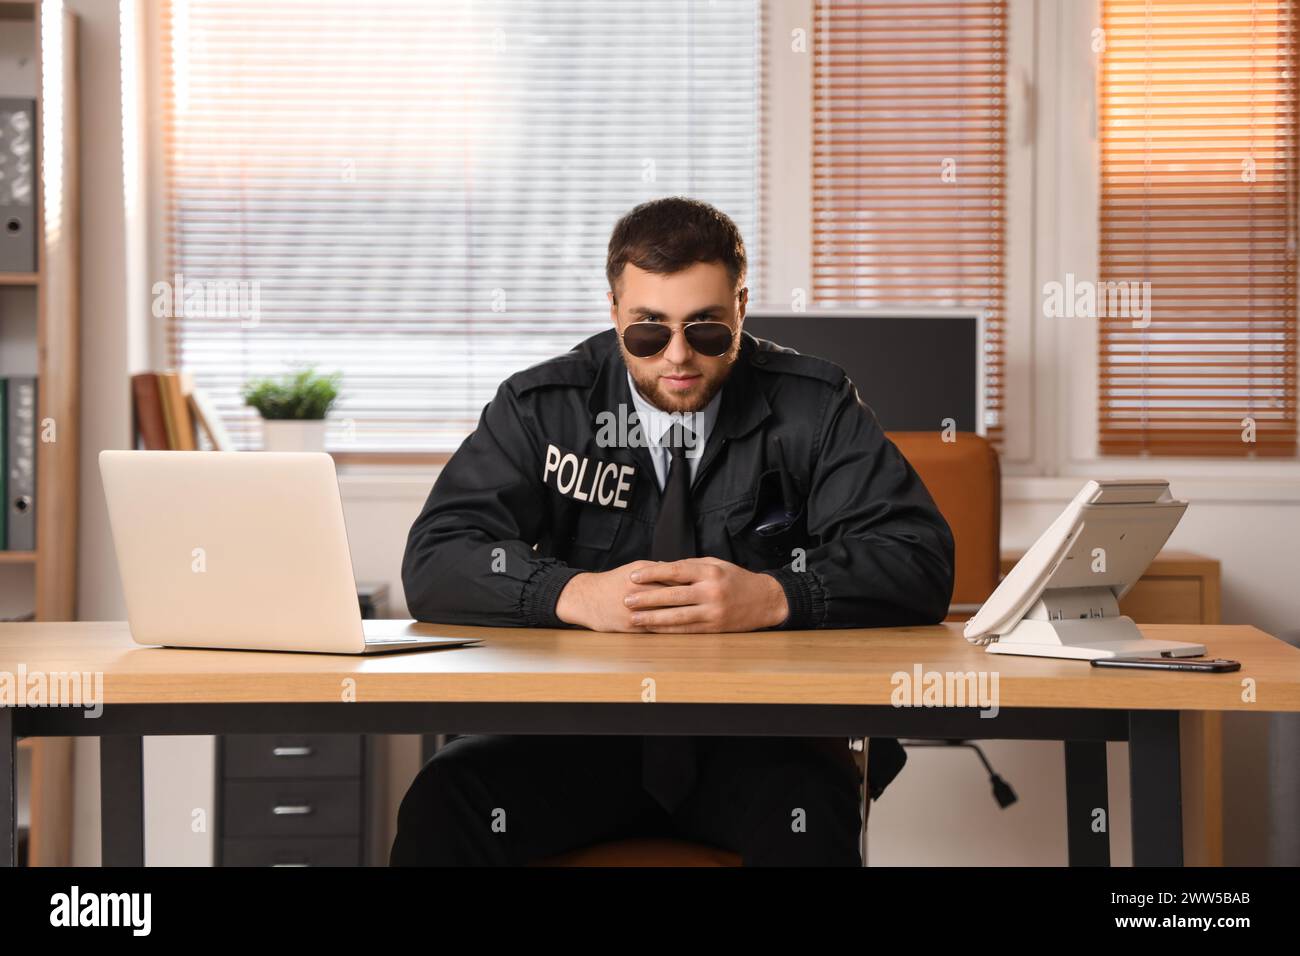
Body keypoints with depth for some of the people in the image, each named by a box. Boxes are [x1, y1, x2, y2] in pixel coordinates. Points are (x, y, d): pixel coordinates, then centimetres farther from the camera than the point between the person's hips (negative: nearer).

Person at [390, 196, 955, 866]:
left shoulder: (813, 407, 3)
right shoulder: (541, 407, 5)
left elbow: (921, 560, -6)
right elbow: (432, 562, -3)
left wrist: (772, 596, -24)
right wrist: (575, 594, -22)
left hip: (758, 734, -1)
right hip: (581, 729, 1)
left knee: (810, 816, -34)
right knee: (444, 805, -28)